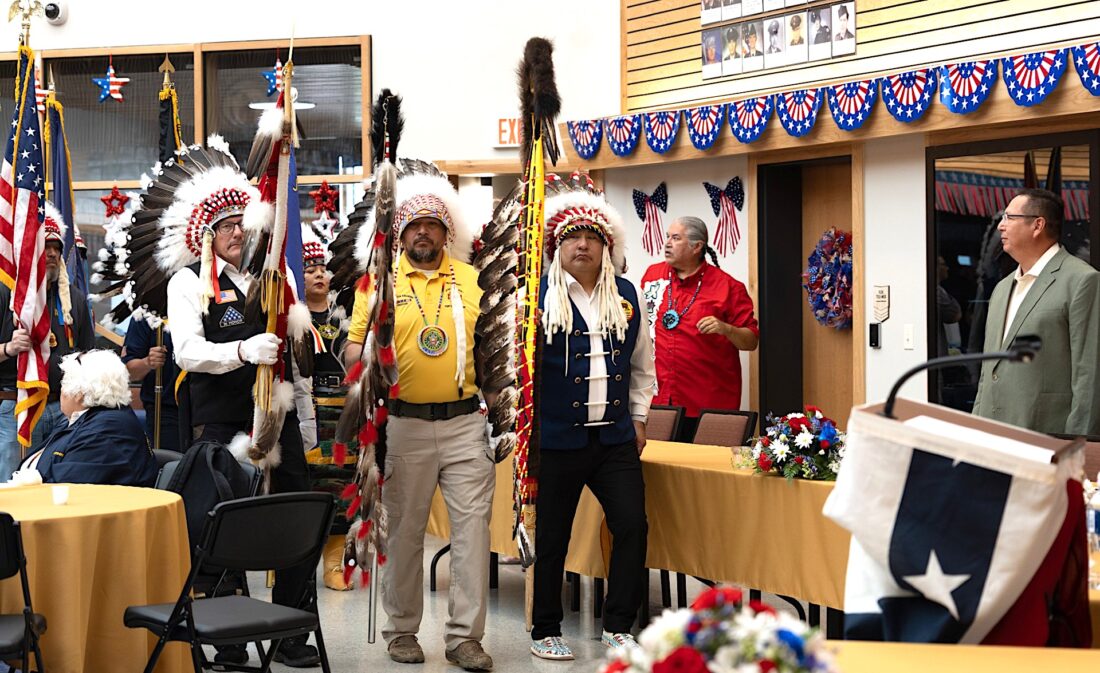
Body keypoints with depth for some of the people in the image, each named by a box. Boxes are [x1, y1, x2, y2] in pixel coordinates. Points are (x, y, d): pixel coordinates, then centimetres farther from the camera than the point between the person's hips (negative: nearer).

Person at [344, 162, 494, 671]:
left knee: (473, 524, -3)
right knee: (403, 530, 7)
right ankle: (401, 630, 21)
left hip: (465, 421, 1)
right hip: (403, 423, -1)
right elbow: (354, 347, 3)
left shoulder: (472, 279, 8)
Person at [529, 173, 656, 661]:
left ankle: (617, 627, 16)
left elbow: (641, 364, 18)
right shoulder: (539, 295, -6)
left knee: (632, 526, 1)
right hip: (558, 438, -4)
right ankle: (544, 632, 21)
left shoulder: (626, 294, 9)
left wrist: (639, 418, 14)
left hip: (615, 437, 4)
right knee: (551, 537, 6)